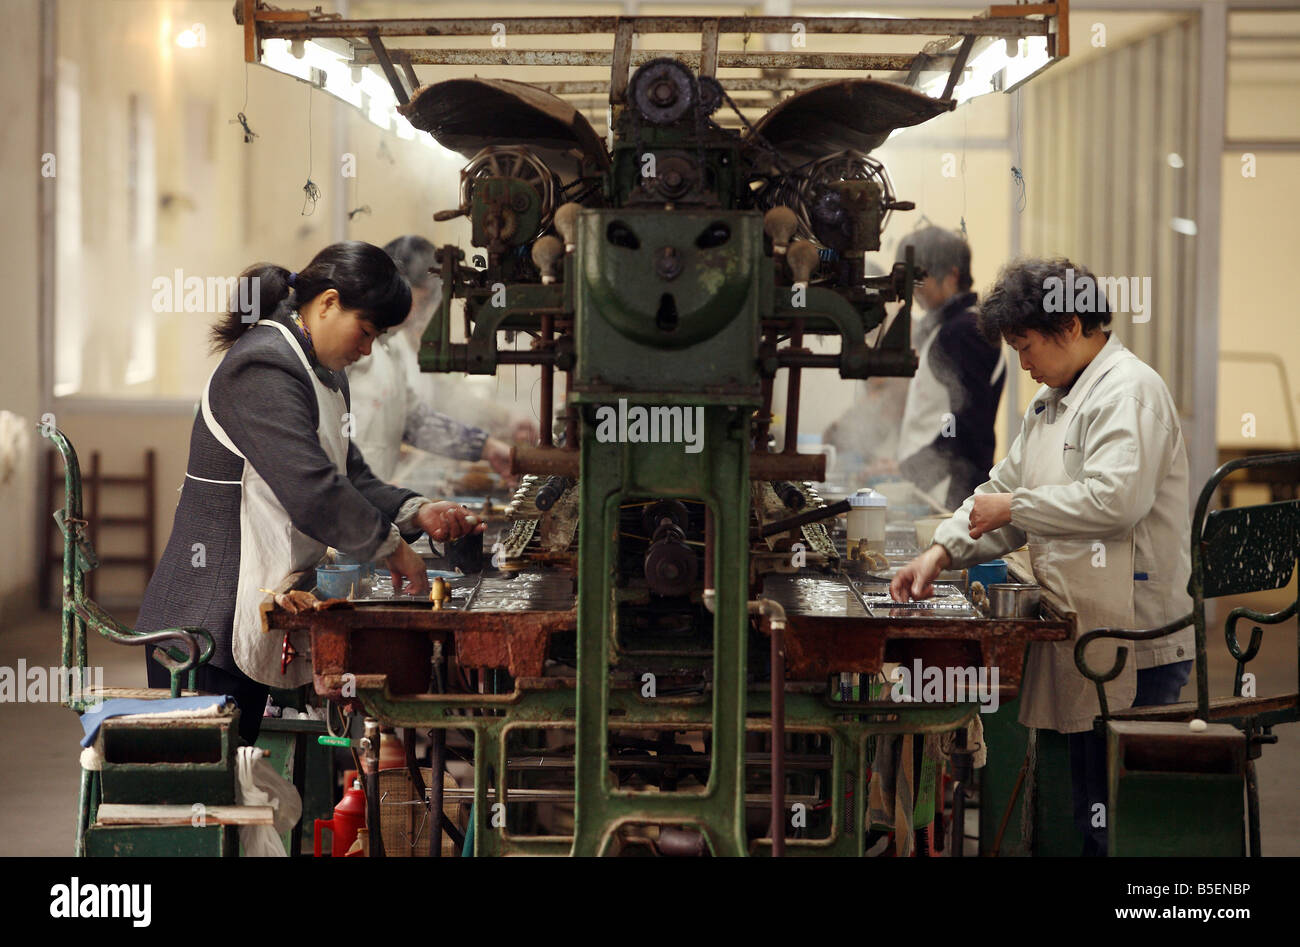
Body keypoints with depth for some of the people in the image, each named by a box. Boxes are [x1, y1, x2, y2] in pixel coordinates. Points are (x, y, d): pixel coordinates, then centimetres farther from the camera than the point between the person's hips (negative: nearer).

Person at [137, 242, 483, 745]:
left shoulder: (324, 374, 17)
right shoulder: (263, 369, -17)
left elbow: (351, 477, 17)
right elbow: (311, 492, -24)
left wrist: (416, 513, 0)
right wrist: (391, 546, -13)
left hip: (247, 620, 10)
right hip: (205, 624, -10)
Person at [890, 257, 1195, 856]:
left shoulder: (1129, 390, -12)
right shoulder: (1052, 399, 21)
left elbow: (1115, 497, -24)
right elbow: (1008, 488, 23)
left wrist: (1014, 508, -12)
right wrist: (942, 552, 9)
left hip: (1131, 641, -10)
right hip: (1081, 634, 10)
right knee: (1086, 802, 12)